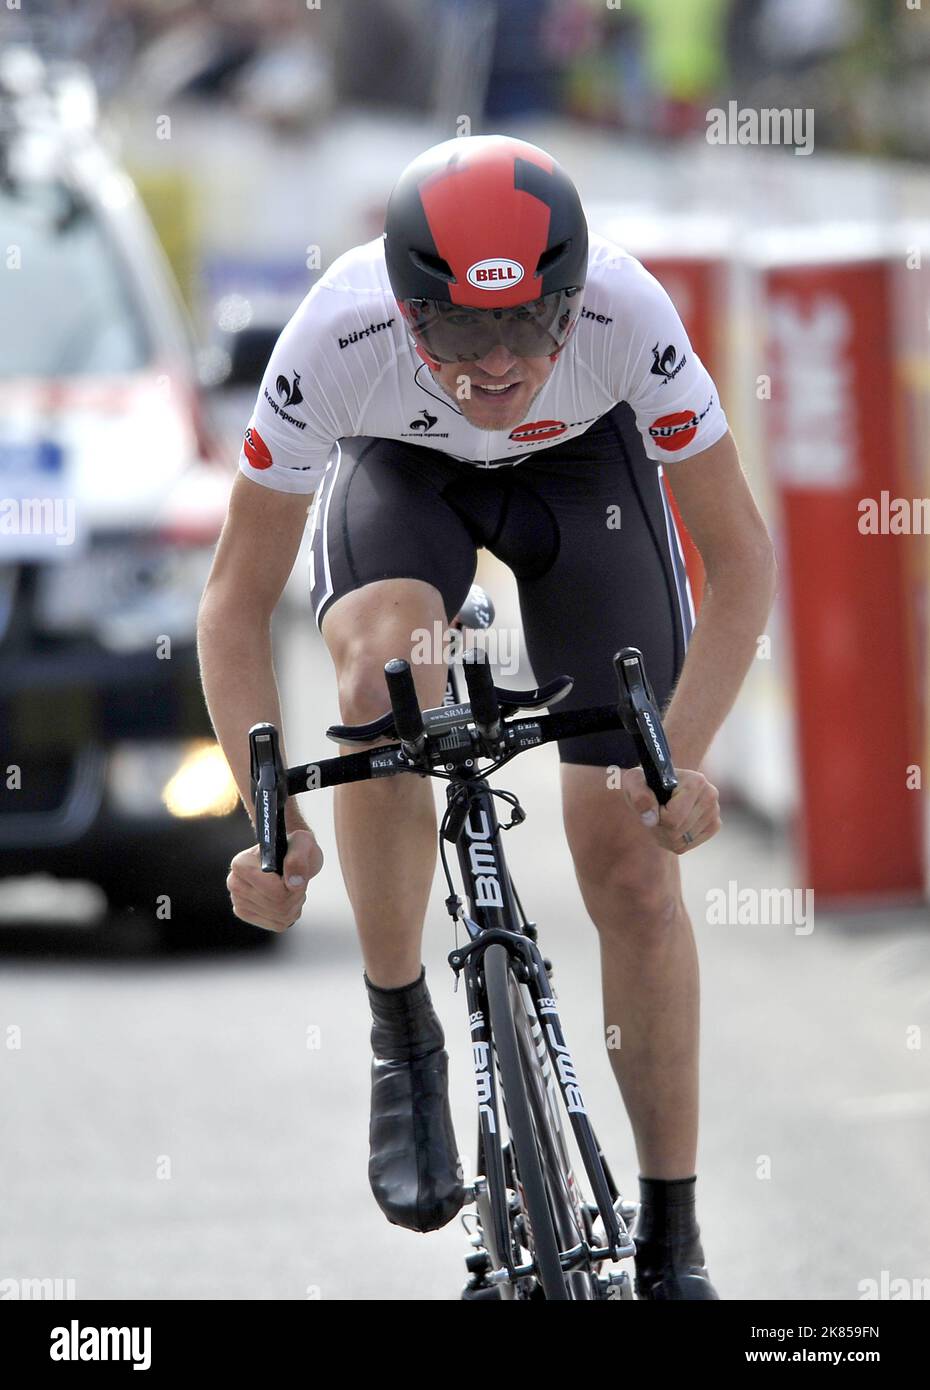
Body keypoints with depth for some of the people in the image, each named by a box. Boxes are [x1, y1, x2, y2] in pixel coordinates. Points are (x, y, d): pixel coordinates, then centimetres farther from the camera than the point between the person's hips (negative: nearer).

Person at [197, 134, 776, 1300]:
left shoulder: (627, 317, -38)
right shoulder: (337, 339, -38)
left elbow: (739, 557, -25)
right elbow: (238, 599, -26)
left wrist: (679, 760, -35)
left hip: (581, 465, 0)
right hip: (398, 468, 0)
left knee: (634, 868, -6)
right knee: (383, 678, -35)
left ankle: (671, 1247, 9)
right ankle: (402, 1041, -14)